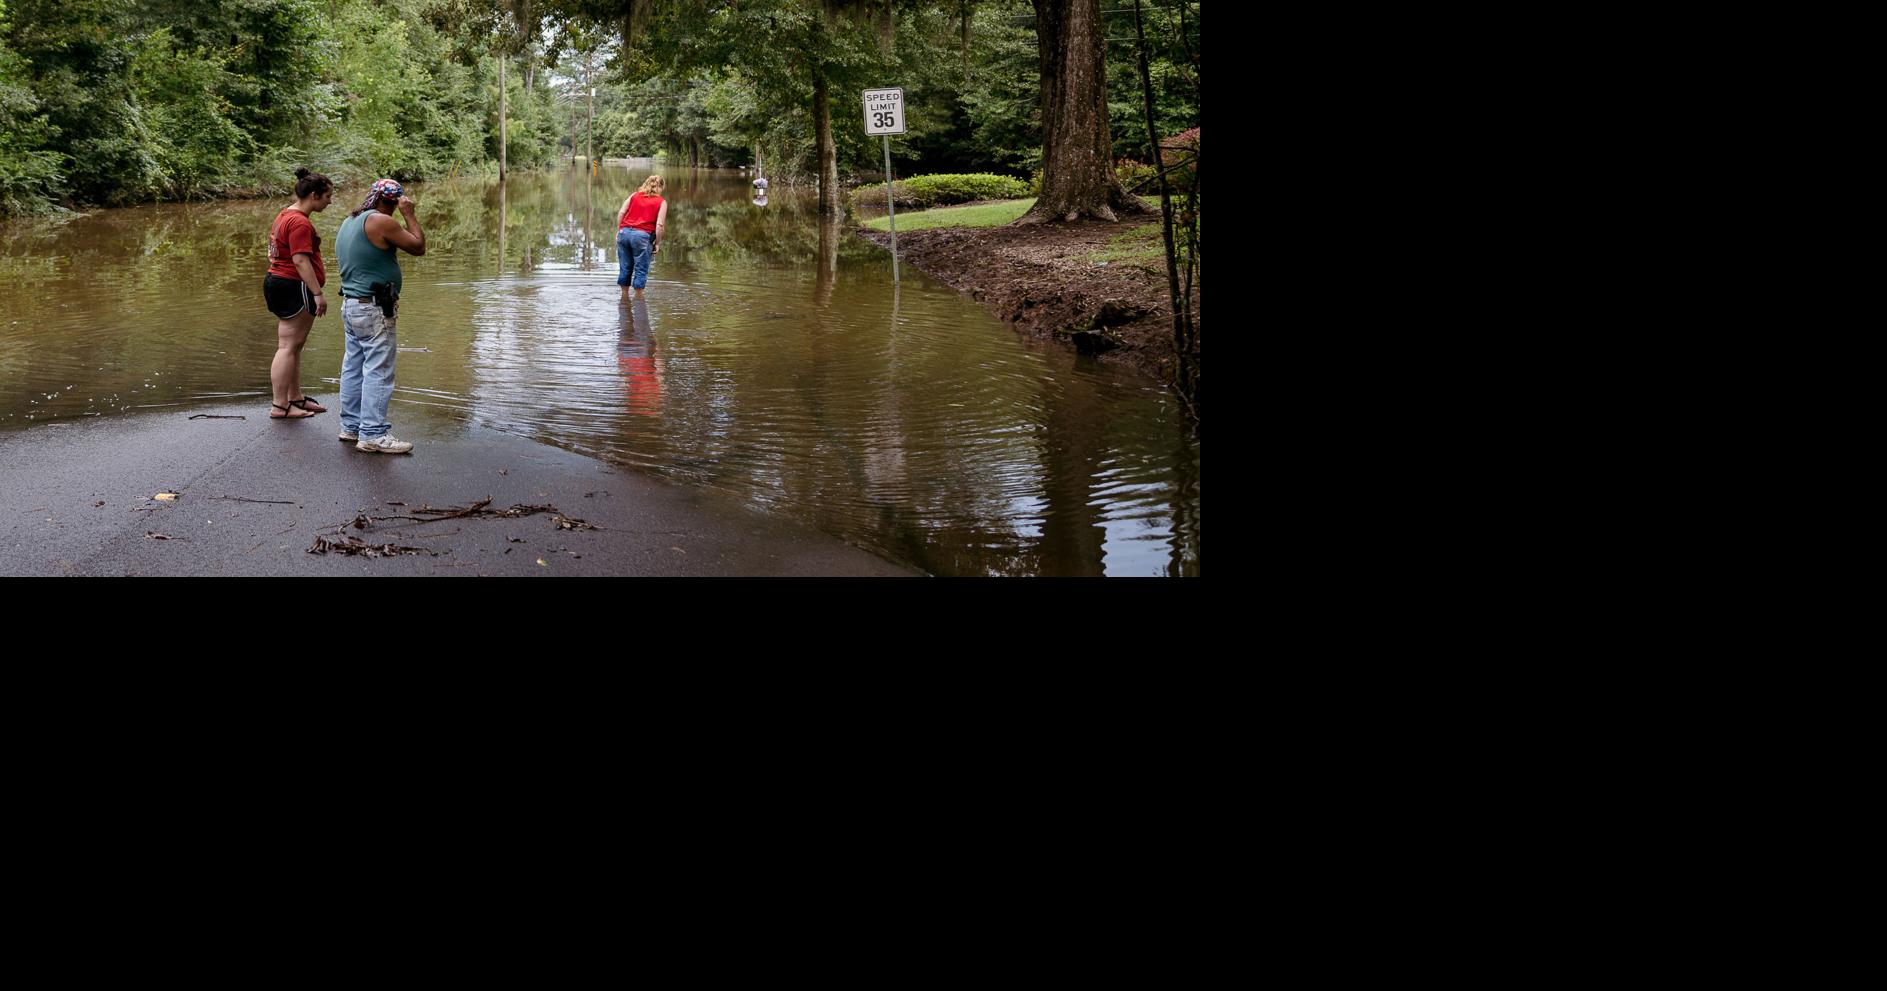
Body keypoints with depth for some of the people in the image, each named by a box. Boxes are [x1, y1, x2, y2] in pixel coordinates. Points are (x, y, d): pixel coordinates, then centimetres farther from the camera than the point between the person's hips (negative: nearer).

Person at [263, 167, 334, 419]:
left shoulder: (285, 216, 17)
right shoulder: (300, 222, -17)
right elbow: (300, 260, -23)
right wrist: (318, 294, -23)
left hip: (276, 283, 11)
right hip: (293, 287, -11)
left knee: (293, 346, 17)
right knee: (288, 347, -7)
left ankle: (296, 398, 26)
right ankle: (279, 406, -5)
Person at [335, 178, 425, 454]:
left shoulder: (349, 222, 14)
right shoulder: (381, 222, -15)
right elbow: (419, 246, -10)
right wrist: (409, 214, -3)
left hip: (350, 304, 10)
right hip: (374, 308, -10)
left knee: (353, 367, 14)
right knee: (378, 371, -8)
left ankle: (351, 426, 20)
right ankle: (373, 434, -8)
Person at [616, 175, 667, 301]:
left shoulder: (634, 195, 16)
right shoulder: (662, 202, 6)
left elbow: (621, 213, 7)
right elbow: (660, 224, -4)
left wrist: (618, 230, 12)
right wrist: (657, 243, 2)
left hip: (624, 232, 4)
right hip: (642, 235, -4)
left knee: (624, 268, 13)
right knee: (641, 270, 4)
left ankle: (624, 296, 19)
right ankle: (638, 298, 5)